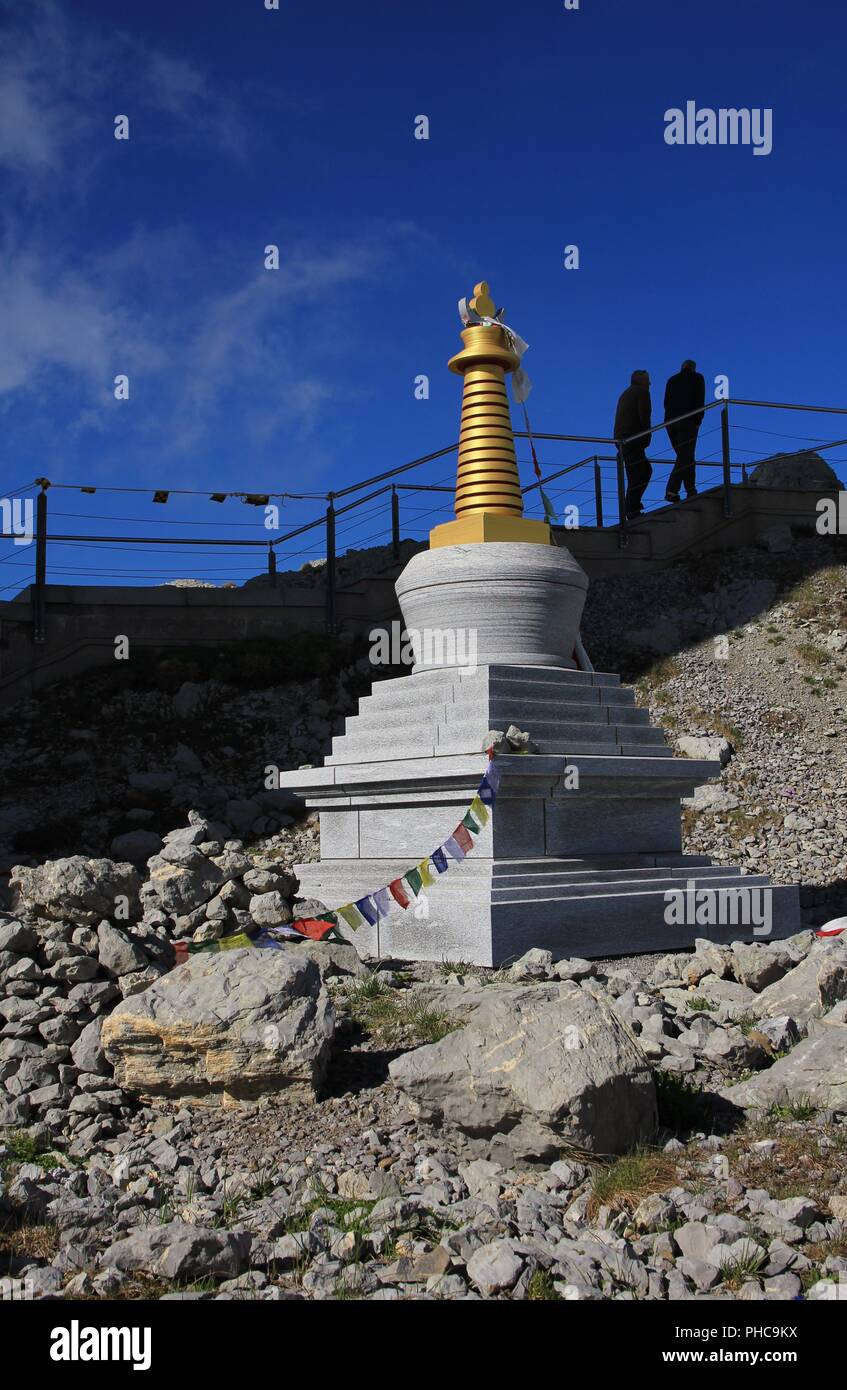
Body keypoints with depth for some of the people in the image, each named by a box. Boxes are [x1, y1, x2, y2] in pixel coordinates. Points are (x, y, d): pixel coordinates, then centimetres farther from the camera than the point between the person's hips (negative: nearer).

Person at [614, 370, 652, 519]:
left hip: (620, 439, 9)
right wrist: (647, 438, -4)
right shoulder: (642, 392, -1)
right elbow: (644, 416, -13)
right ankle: (632, 511, -8)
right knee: (636, 475, -6)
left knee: (646, 470, 16)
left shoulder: (625, 394, 25)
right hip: (633, 440, -9)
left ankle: (632, 506, 11)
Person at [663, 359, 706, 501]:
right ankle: (672, 491, -26)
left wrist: (671, 419, 8)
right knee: (685, 457, -10)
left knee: (686, 457, 13)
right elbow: (700, 400, -5)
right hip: (688, 421, -5)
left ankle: (691, 492, 9)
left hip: (671, 421, 5)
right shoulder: (697, 378, 6)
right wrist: (698, 420, -3)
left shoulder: (672, 380, 19)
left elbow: (666, 403, 11)